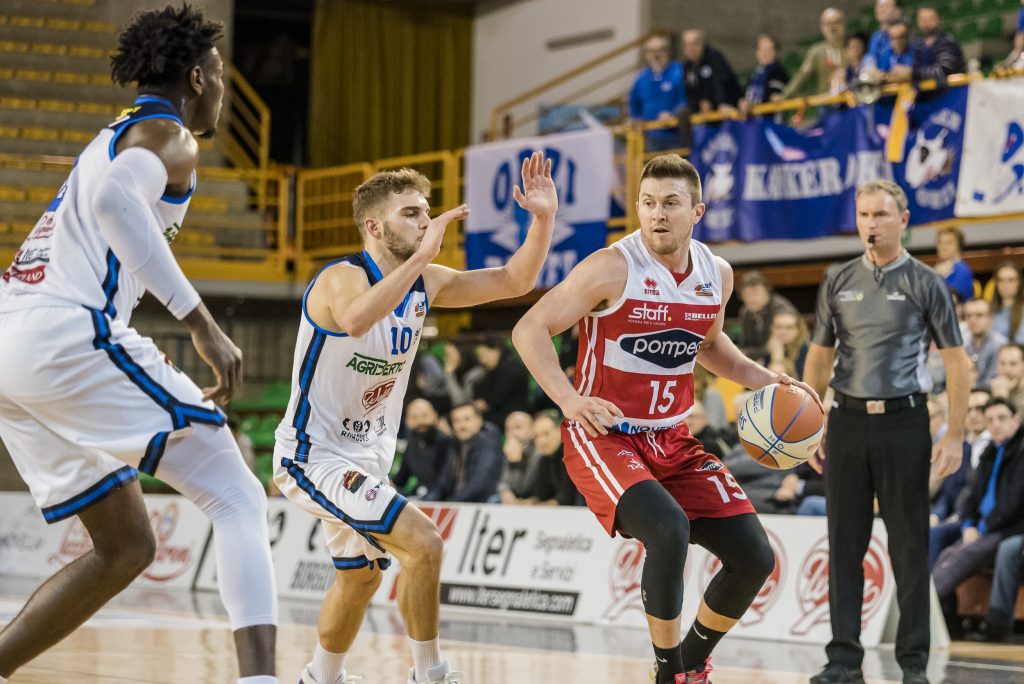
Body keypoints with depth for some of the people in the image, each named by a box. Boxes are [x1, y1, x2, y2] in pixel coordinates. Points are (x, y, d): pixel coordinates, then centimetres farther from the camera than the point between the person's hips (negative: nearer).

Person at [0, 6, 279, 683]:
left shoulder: (112, 139, 29)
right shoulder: (168, 136, 0)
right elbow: (116, 201, -22)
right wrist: (200, 320, -23)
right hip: (71, 337, -9)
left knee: (127, 547, 16)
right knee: (238, 501, -8)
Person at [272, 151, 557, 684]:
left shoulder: (424, 283, 2)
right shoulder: (343, 279, -22)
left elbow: (513, 281, 3)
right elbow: (356, 319, -47)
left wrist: (543, 219, -13)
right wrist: (420, 256, -49)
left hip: (366, 456, 10)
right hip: (313, 455, -10)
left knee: (360, 576, 23)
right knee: (422, 542, -22)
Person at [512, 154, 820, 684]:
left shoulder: (716, 275, 3)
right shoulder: (612, 269, -15)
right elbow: (530, 329, -14)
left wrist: (764, 380, 10)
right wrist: (568, 399, -27)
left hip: (672, 441, 6)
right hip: (603, 437, -6)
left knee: (753, 558, -1)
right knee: (668, 530, -33)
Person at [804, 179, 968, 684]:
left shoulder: (925, 284, 1)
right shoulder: (838, 282, 10)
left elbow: (955, 362, 0)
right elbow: (819, 358, 15)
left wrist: (954, 435, -7)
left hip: (903, 421, -3)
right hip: (848, 420, 3)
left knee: (909, 547, 1)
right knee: (845, 544, 3)